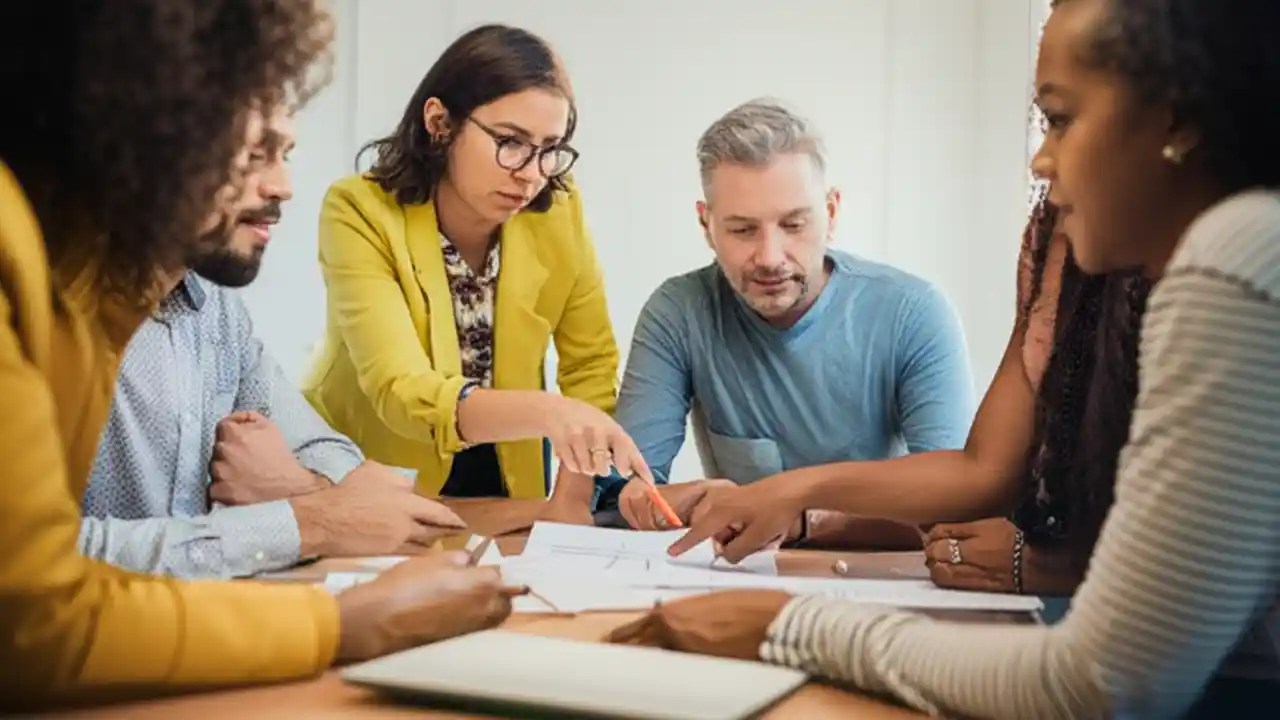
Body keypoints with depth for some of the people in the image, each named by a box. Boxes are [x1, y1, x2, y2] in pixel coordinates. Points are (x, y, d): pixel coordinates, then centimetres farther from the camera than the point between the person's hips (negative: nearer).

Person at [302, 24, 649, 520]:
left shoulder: (556, 211, -11)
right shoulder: (361, 212, -21)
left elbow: (590, 364, -1)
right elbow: (399, 390, -32)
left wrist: (572, 498, -14)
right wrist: (547, 411, -48)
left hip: (498, 485, 4)